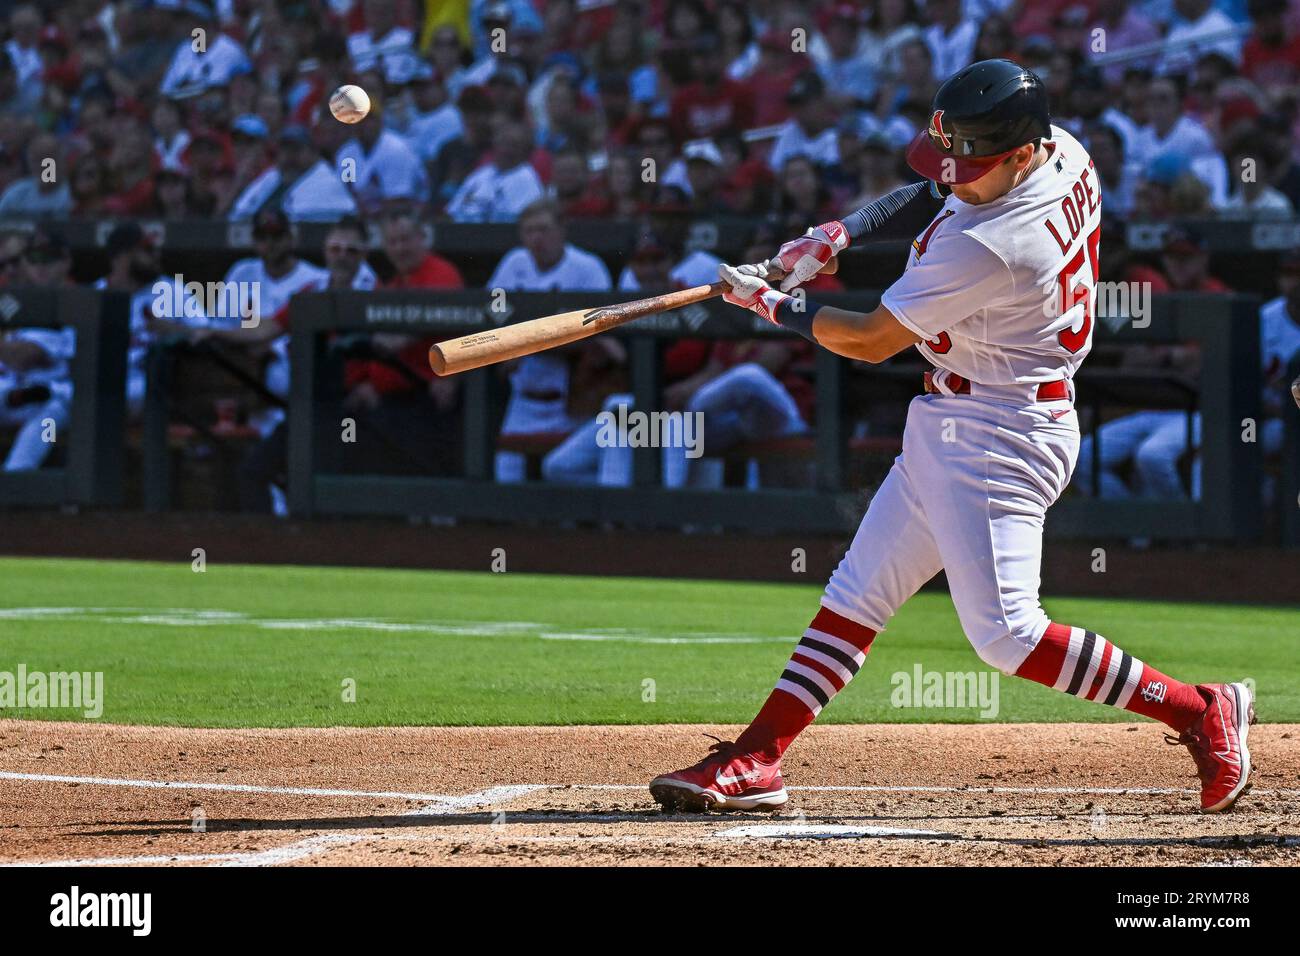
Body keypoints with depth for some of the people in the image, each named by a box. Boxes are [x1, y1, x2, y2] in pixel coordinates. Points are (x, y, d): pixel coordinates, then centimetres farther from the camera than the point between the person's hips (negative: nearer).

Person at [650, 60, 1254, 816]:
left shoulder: (989, 247, -28)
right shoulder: (1064, 155, -2)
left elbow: (870, 341, -16)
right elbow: (933, 196, 18)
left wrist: (770, 302, -2)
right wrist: (837, 236, 5)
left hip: (998, 435, -11)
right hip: (949, 432, 11)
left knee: (1005, 633, -14)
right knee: (859, 592, 10)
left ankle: (1201, 710, -4)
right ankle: (756, 761, 13)